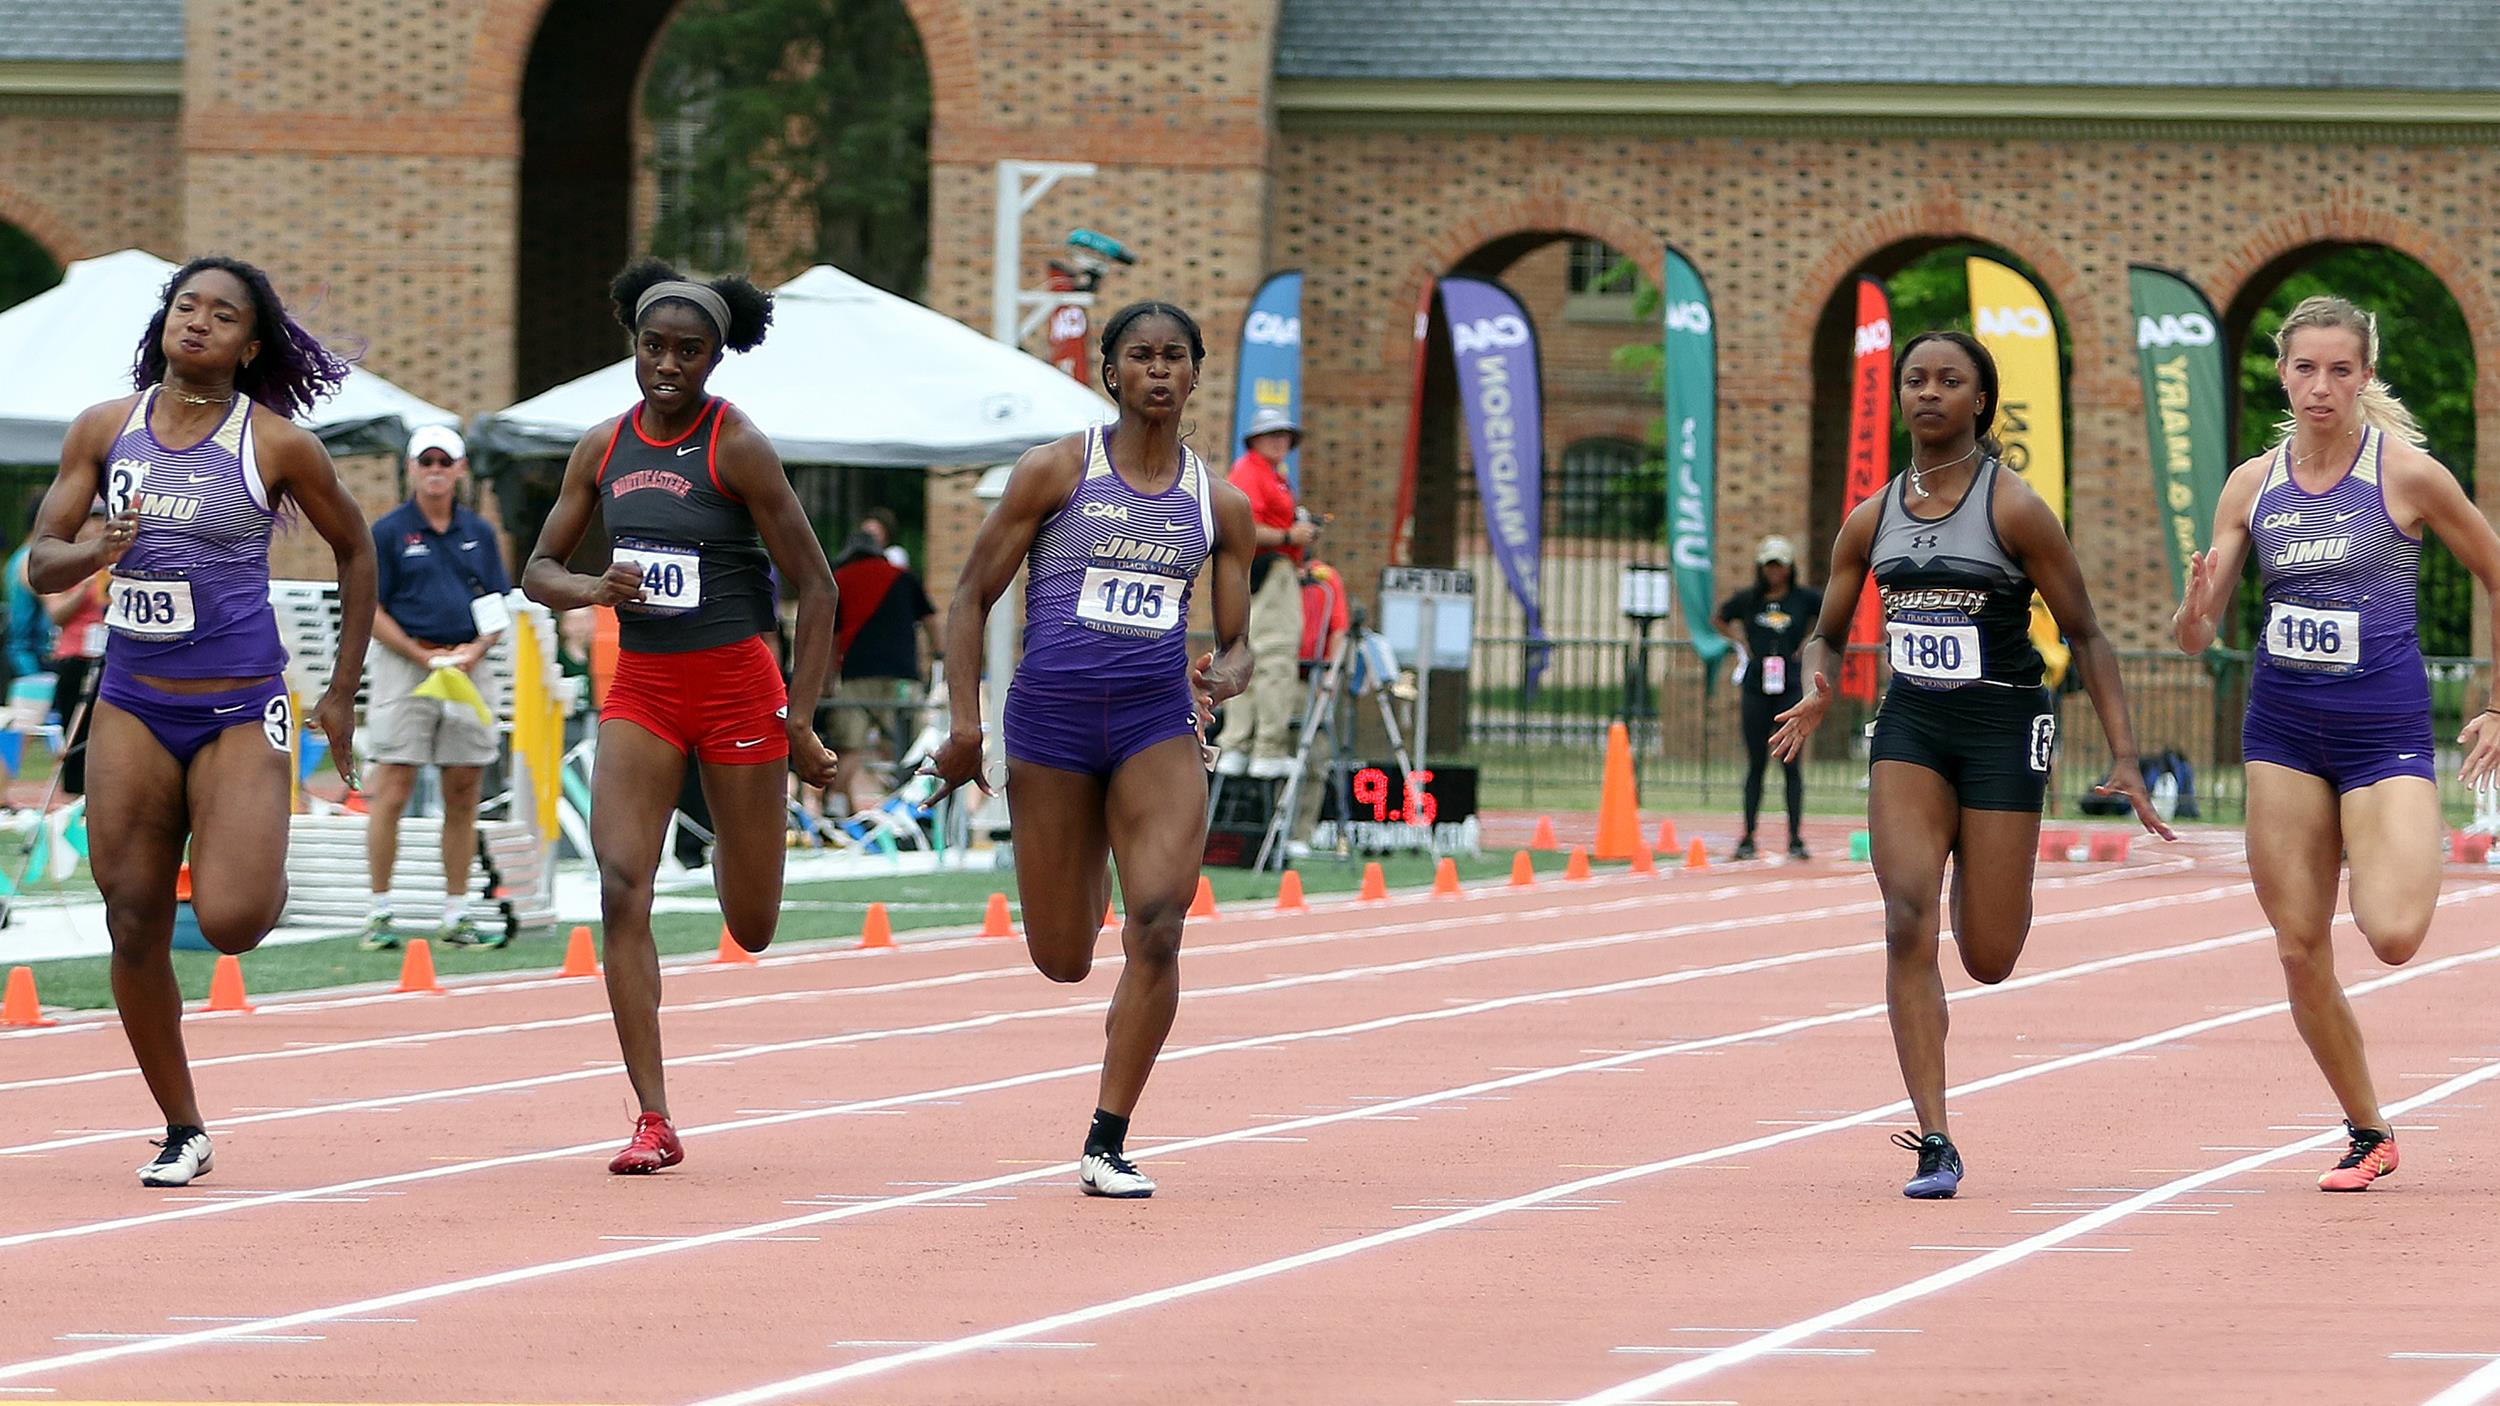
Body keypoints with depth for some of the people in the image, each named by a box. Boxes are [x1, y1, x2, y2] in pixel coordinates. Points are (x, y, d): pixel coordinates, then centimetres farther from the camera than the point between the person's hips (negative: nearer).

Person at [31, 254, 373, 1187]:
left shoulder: (276, 443, -5)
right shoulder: (105, 430, 3)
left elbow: (355, 552, 8)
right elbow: (40, 564, 3)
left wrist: (342, 696, 8)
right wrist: (98, 552, -21)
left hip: (240, 712, -3)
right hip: (133, 705, 3)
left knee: (231, 924, -16)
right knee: (135, 932, 1)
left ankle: (261, 867, 21)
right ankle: (182, 1133, 16)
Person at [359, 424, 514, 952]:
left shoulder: (478, 533, 13)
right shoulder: (387, 531, 0)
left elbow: (498, 608, 15)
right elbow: (369, 610, -3)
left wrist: (477, 649, -6)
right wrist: (424, 657, -12)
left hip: (466, 669, 4)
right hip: (404, 668, -4)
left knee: (463, 797, 5)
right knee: (392, 792, -7)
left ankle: (456, 915, 10)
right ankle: (380, 914, -3)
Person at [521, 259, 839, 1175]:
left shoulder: (737, 447, -9)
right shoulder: (604, 448, 5)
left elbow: (815, 584, -6)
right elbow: (539, 571, 12)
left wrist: (799, 721, -8)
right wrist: (592, 589, -12)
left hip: (735, 685, -3)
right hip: (640, 687, 3)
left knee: (752, 928, 5)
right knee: (621, 887, -15)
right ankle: (654, 1123, -12)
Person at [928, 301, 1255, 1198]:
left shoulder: (1221, 505, 8)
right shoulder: (1055, 473, 1)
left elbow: (1235, 642, 15)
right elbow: (972, 597, 2)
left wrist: (1228, 675, -10)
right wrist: (964, 725, -7)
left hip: (1158, 722, 1)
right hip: (1051, 719, -1)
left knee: (1157, 930, -18)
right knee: (1063, 961, 6)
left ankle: (1106, 1146, -8)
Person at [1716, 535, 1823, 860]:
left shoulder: (1804, 598, 1)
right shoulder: (1747, 600, 6)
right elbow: (1722, 620, 24)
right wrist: (1740, 645, 10)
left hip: (1791, 688, -2)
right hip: (1756, 688, 2)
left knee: (1790, 763, -4)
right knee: (1756, 764, 4)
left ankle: (1795, 839, -2)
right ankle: (1748, 837, 8)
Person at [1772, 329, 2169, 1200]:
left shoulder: (2014, 508, -7)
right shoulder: (1871, 521, 6)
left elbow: (2086, 636, -4)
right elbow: (1827, 632, 17)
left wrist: (2125, 759, -10)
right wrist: (1816, 692, -8)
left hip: (2003, 727, -3)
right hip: (1910, 727, 3)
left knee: (1988, 960, 0)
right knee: (1907, 917, -17)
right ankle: (1934, 1144, -16)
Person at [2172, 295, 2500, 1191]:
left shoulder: (2407, 474, -6)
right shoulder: (2252, 486, 4)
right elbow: (2195, 636, 7)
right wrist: (2196, 611, -17)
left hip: (2386, 730, -4)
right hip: (2283, 731, 4)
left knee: (2393, 937, -20)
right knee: (2300, 950, 1)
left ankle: (2418, 870, 17)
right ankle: (2367, 1136, 17)